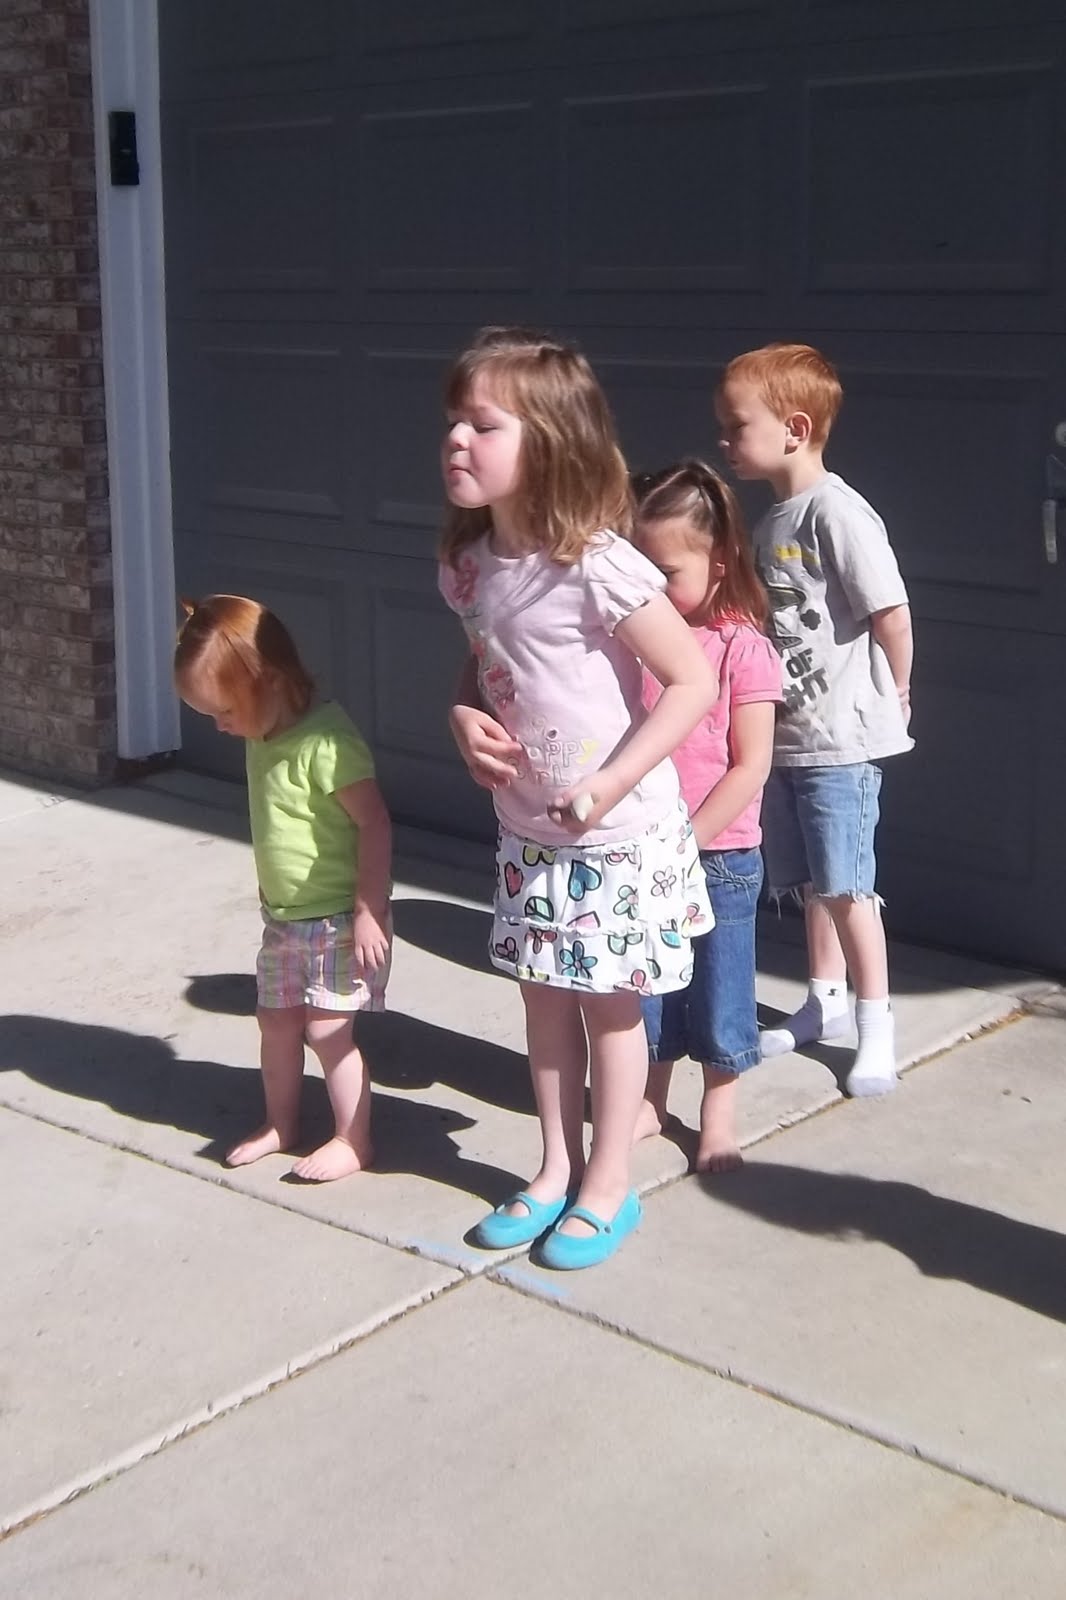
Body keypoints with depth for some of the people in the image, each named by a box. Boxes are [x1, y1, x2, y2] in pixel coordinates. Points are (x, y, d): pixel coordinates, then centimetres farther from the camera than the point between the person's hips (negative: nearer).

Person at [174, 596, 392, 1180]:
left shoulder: (324, 739, -25)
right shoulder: (262, 736, 2)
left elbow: (374, 825, -25)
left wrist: (370, 911, -23)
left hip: (337, 918, -9)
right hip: (283, 914, 9)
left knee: (326, 1027, -3)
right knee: (276, 1020, 17)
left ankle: (353, 1139, 14)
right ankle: (280, 1123, 35)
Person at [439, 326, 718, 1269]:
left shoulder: (599, 567, -25)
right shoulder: (468, 564, -4)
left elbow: (695, 680, -21)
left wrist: (609, 784, -25)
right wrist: (464, 718, -8)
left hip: (618, 834, -6)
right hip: (528, 832, 6)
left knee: (608, 1005, 8)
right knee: (544, 996, 17)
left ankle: (608, 1186, 25)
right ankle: (557, 1171, 34)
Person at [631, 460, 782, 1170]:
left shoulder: (743, 648, -14)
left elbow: (750, 768, -15)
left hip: (721, 856, -4)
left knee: (719, 988, 10)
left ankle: (719, 1113, 28)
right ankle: (650, 1102, 35)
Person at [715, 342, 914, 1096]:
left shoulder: (836, 511, -16)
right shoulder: (773, 519, 10)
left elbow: (892, 615, -16)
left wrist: (892, 698, -4)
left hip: (840, 738, -8)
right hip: (788, 734, 8)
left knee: (846, 885, -1)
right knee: (812, 883, 18)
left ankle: (876, 1023, 12)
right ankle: (825, 1000, 32)